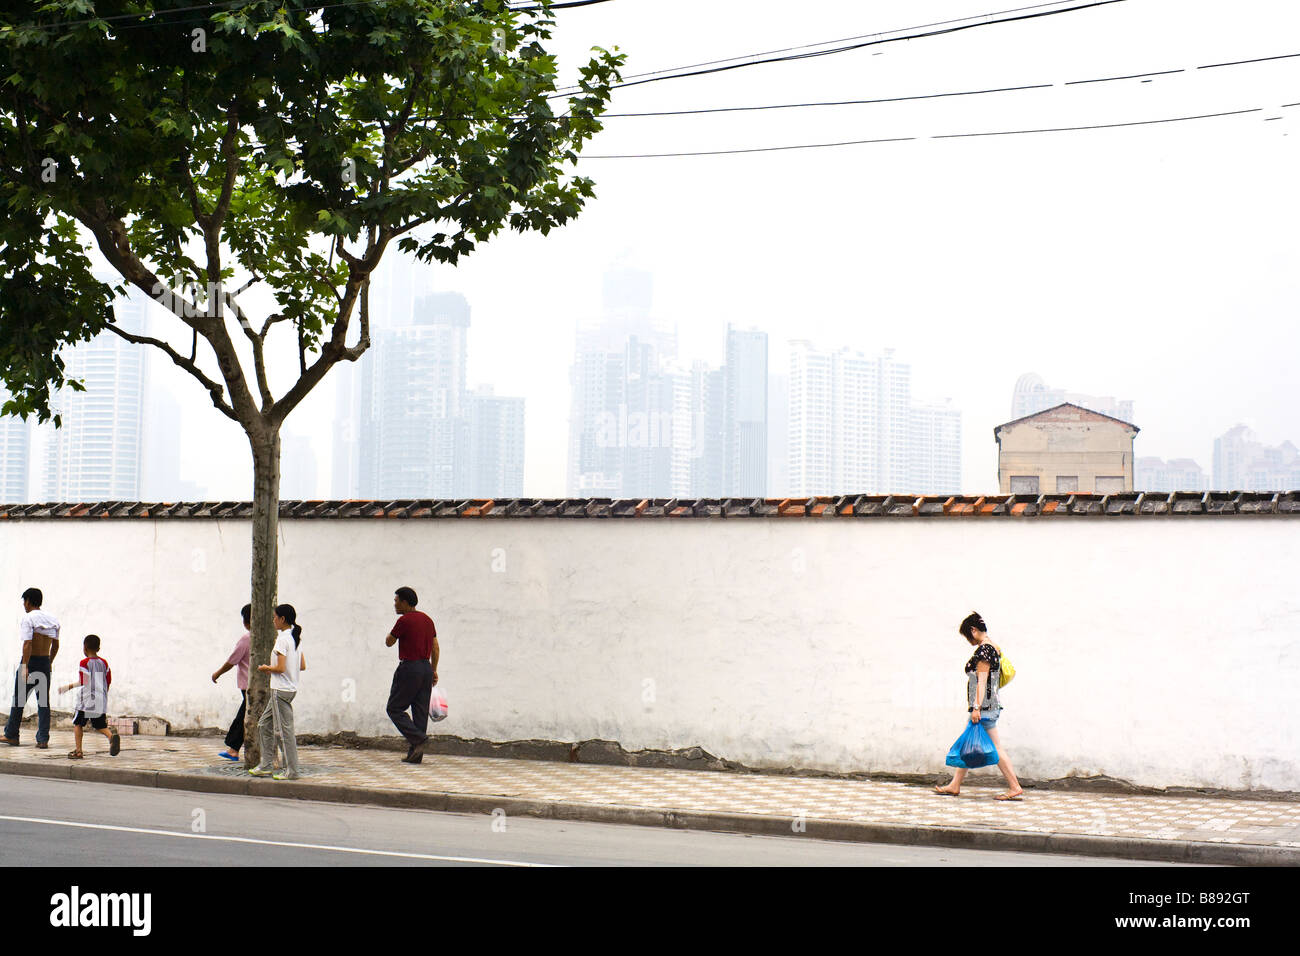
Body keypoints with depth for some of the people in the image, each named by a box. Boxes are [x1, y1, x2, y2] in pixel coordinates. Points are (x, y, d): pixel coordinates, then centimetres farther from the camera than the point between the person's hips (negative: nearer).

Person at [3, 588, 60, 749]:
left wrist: (25, 667, -22)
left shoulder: (28, 618, -11)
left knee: (19, 699, 8)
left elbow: (27, 644, -20)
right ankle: (43, 740, -1)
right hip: (45, 663, 5)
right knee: (44, 702, 5)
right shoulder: (52, 619, 10)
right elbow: (55, 645, 16)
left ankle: (11, 735, 17)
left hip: (30, 661, -5)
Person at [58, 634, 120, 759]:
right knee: (100, 725, 11)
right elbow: (108, 683, 11)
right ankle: (112, 736, -20)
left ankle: (78, 751, 6)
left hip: (86, 701, -5)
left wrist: (68, 687, 0)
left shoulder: (84, 663, -7)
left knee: (77, 723, 10)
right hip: (101, 702, 5)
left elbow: (82, 682, -12)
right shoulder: (104, 663, 10)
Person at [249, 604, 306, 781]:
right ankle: (265, 766, 18)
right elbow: (302, 666, 14)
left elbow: (280, 668, -22)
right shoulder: (295, 639, 12)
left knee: (283, 730, -4)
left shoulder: (282, 640, -16)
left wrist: (266, 668, -3)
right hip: (291, 688, 10)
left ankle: (292, 771, -1)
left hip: (281, 691, -10)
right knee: (264, 725, 16)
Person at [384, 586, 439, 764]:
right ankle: (415, 753, 7)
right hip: (426, 667, 8)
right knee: (420, 711, 7)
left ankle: (418, 738, -15)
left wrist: (392, 633, 17)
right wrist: (434, 671, 18)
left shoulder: (404, 620, -12)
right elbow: (435, 647, 13)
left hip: (409, 668, -8)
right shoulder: (427, 619, 11)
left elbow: (389, 642, -4)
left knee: (395, 709, 2)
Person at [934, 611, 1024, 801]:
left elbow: (982, 681, -20)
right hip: (990, 705, 10)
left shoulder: (983, 650, -15)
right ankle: (955, 785, 19)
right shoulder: (993, 649, 15)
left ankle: (1015, 788, -5)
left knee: (995, 748, -6)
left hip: (985, 707, -10)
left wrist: (977, 707, -22)